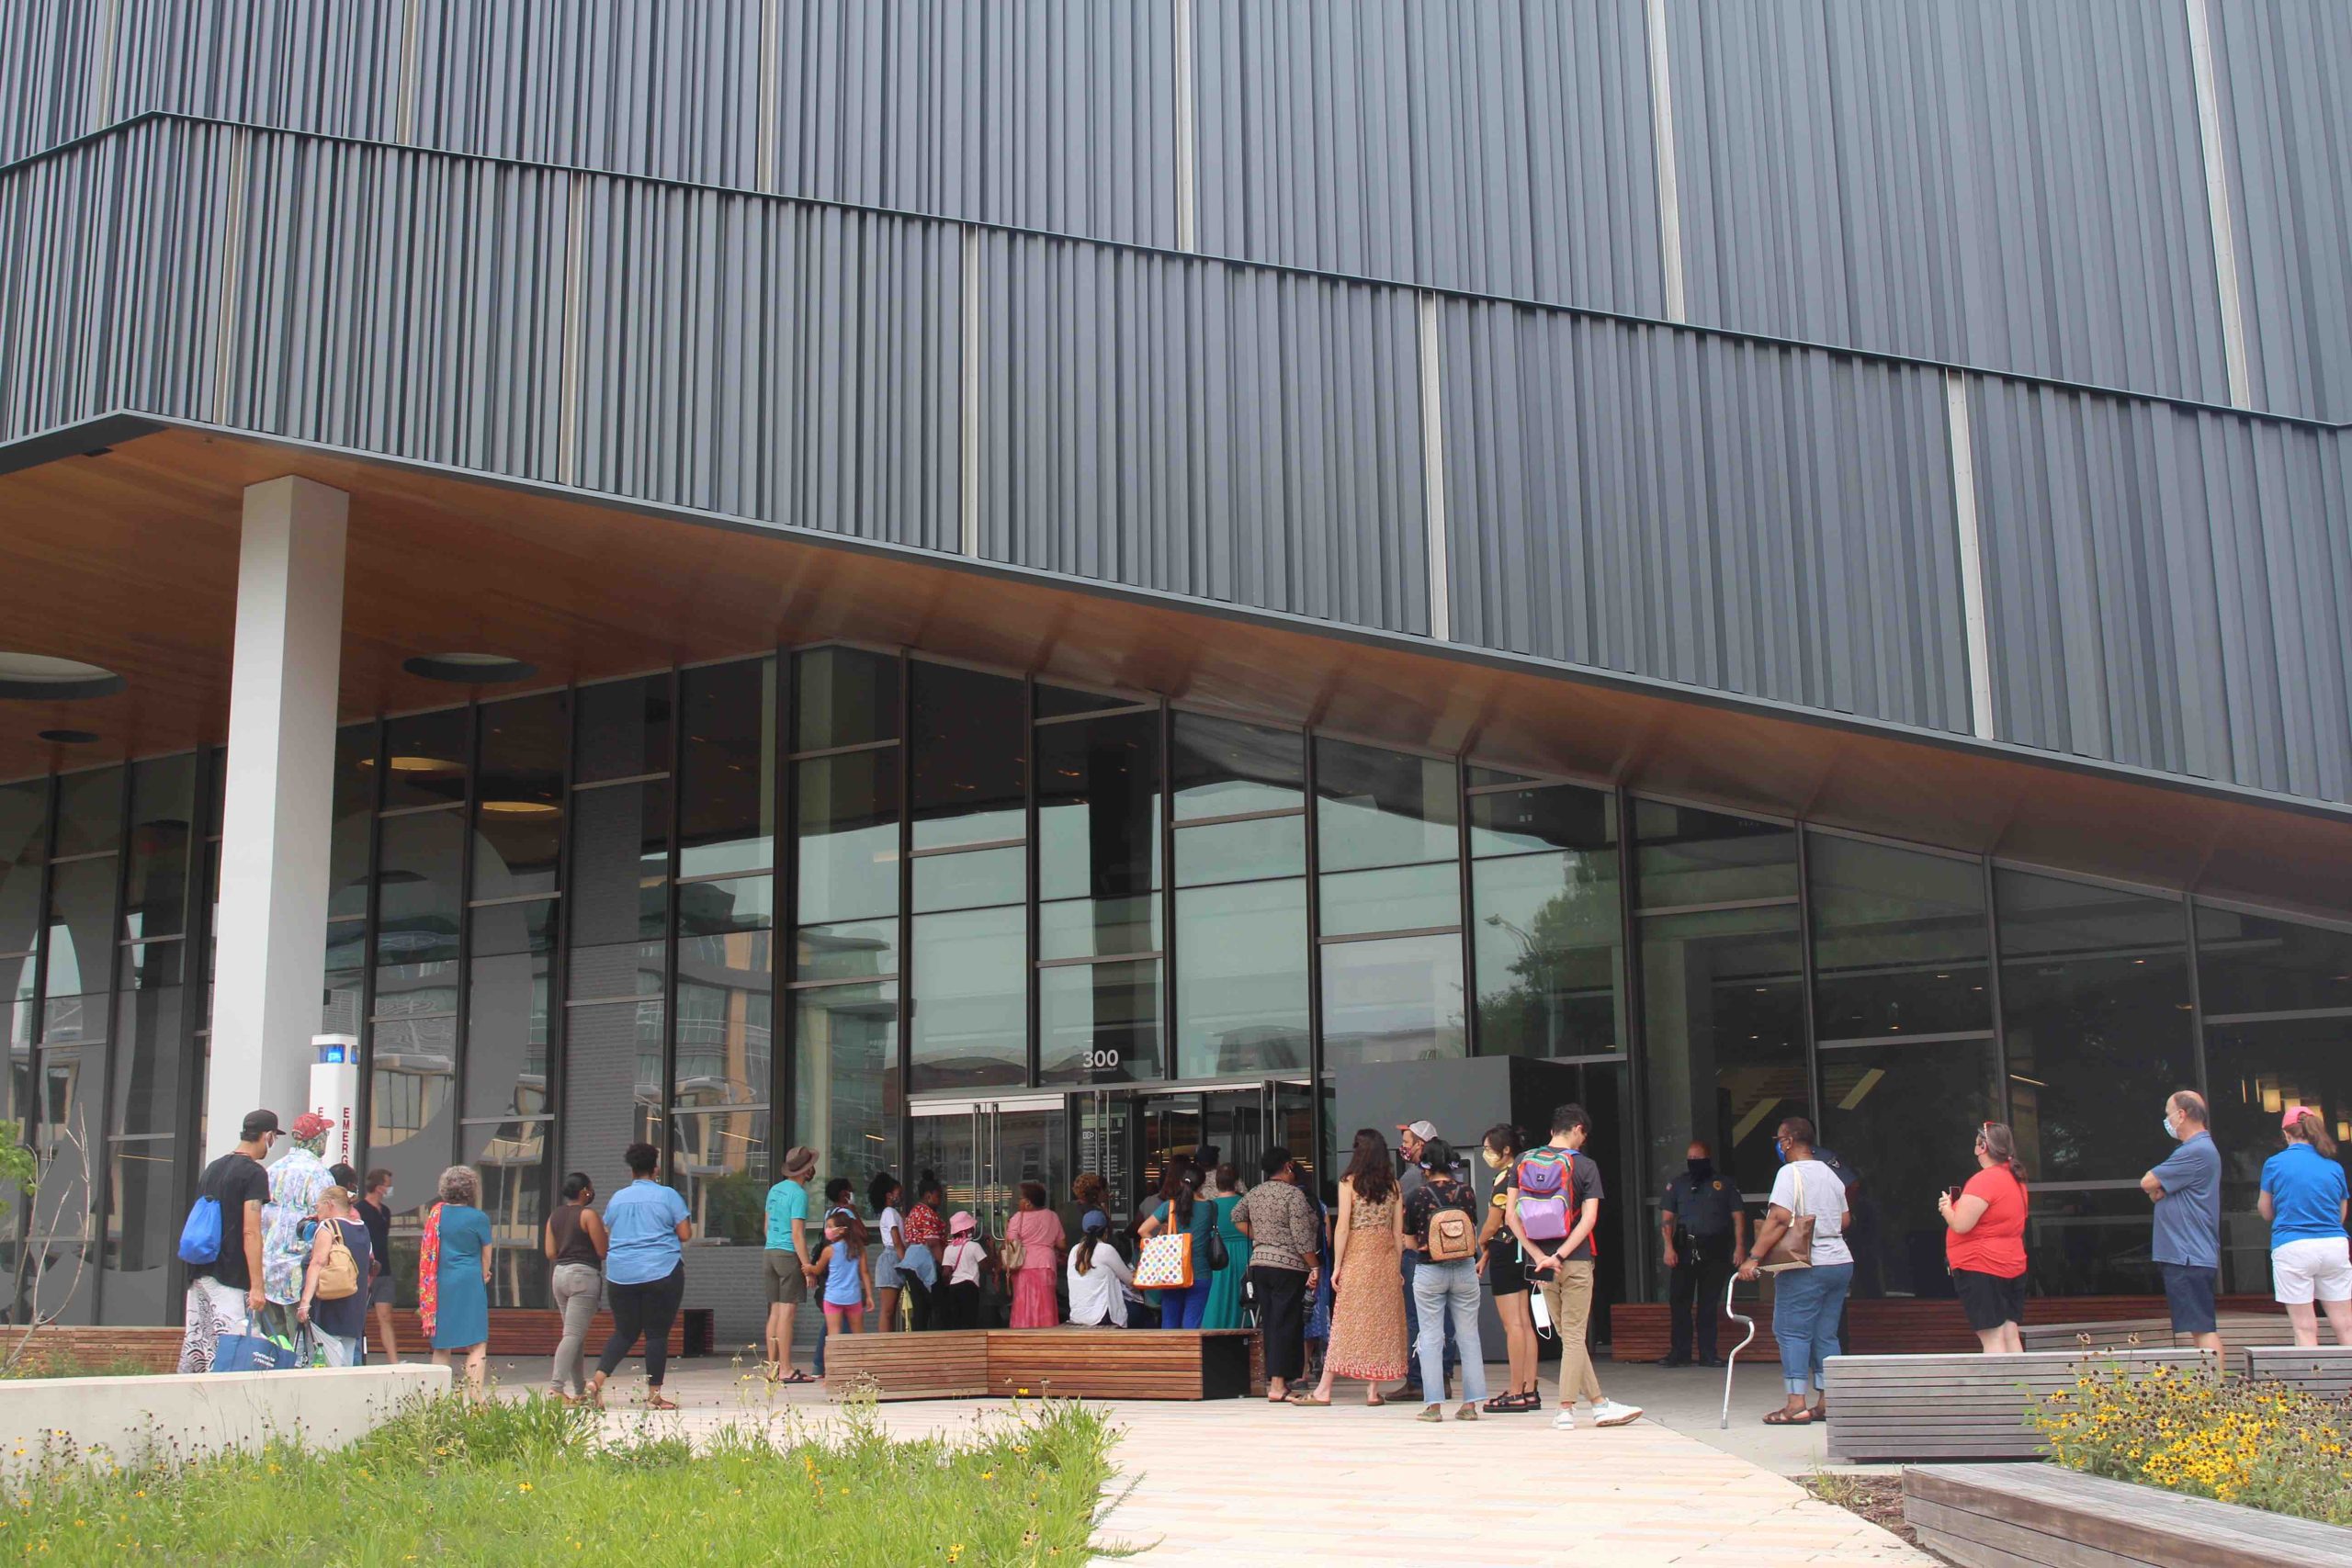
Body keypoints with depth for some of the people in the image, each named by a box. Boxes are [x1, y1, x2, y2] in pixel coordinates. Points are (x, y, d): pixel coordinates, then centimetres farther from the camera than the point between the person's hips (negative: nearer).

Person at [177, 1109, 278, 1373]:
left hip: (199, 1272, 8)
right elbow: (250, 1232, -15)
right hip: (231, 1279, -8)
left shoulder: (212, 1168, 17)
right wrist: (256, 1286, -15)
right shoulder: (254, 1173, -8)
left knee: (194, 1347, 10)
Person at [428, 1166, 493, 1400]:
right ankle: (475, 1398, -11)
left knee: (441, 1346, 13)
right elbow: (486, 1256, 3)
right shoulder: (478, 1218, -6)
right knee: (477, 1345, -3)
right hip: (469, 1284, -5)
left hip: (441, 1283, 5)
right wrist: (483, 1275, 24)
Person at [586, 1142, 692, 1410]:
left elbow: (606, 1239, 15)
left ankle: (597, 1380, -3)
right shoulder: (668, 1196, -2)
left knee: (625, 1332, 14)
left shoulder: (617, 1198, 9)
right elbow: (685, 1234, -3)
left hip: (621, 1275, 4)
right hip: (662, 1273, -4)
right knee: (657, 1333, 2)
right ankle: (653, 1396, 4)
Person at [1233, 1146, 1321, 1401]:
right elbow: (1301, 1237, -14)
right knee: (1286, 1324, -5)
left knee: (1269, 1323, 11)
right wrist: (1315, 1268, -11)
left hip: (1259, 1263, 7)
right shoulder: (1293, 1194, -11)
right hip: (1288, 1267, -7)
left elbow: (1237, 1216, 19)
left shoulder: (1254, 1193, 10)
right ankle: (1278, 1385, -10)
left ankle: (1273, 1379, 14)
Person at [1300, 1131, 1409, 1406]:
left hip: (1357, 1257, -3)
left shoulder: (1349, 1182, -5)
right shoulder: (1393, 1185, 6)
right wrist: (1397, 1266, 11)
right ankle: (1373, 1391, 6)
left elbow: (1342, 1226, -8)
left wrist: (1337, 1264, -4)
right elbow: (1399, 1229, 6)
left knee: (1346, 1323, 0)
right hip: (1385, 1257, 3)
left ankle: (1324, 1390, 1)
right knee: (1381, 1322, 7)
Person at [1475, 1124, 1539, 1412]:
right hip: (1524, 1253, 10)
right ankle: (1529, 1390, 12)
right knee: (1525, 1324, 10)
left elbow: (1492, 1225, -13)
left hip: (1506, 1254, -10)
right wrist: (1486, 1256, 15)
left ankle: (1516, 1393, -6)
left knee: (1513, 1325, -7)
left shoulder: (1505, 1180, -15)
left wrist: (1481, 1245, 8)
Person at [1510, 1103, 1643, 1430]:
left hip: (1541, 1260, 4)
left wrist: (1538, 1255, -7)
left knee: (1569, 1336, 12)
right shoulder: (1586, 1165, -5)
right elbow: (1589, 1218, -14)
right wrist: (1559, 1256, -16)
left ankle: (1599, 1403, 16)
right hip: (1575, 1262, -4)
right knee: (1574, 1336, 3)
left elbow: (1512, 1216, -3)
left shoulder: (1523, 1163, 4)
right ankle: (1566, 1409, 1)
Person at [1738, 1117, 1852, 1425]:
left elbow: (1779, 1218, -21)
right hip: (1841, 1262, 8)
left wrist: (1754, 1257, -21)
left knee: (1792, 1331, -3)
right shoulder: (1830, 1174, 14)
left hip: (1806, 1267, -8)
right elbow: (1844, 1220, 19)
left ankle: (1796, 1405, -8)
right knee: (1825, 1334, 12)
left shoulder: (1790, 1172, -10)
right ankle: (1828, 1403, 10)